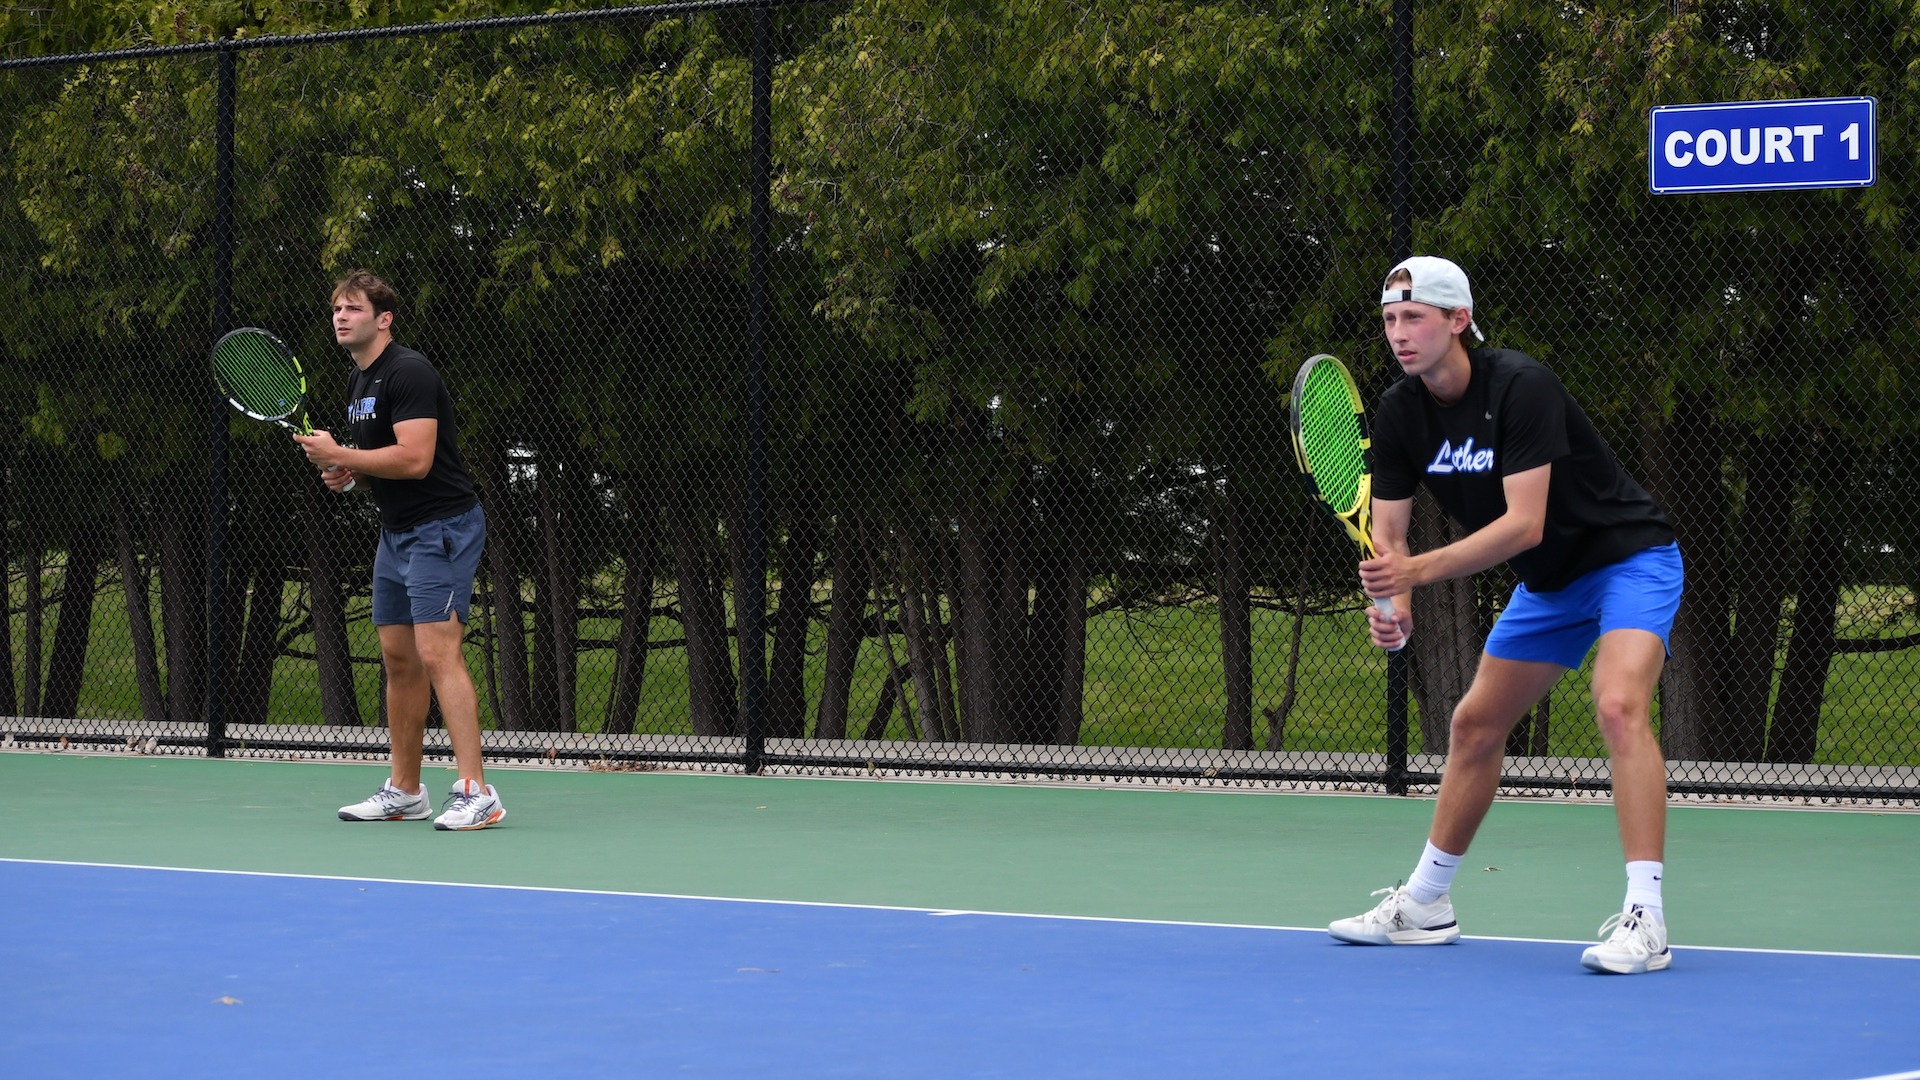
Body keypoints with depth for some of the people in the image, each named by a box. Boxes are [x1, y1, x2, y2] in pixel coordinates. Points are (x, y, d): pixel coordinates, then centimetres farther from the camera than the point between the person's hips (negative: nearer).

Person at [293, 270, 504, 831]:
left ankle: (476, 792, -20)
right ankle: (405, 791, 18)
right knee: (398, 659, 11)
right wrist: (348, 472, 5)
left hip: (442, 527, -10)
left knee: (437, 654, -17)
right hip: (396, 532, 10)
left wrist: (339, 455, -18)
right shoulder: (358, 382, 15)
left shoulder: (408, 373, -16)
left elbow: (415, 459, -25)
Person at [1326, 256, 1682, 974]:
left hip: (1629, 557, -8)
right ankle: (1425, 904, 27)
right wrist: (1394, 604, -25)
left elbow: (1524, 523, -32)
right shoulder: (1399, 414, -7)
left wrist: (1420, 569, -39)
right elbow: (1387, 532, -3)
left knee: (1618, 705, -29)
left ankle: (1643, 919, -32)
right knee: (1475, 723, 12)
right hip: (1549, 583, 8)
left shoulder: (1520, 387, -28)